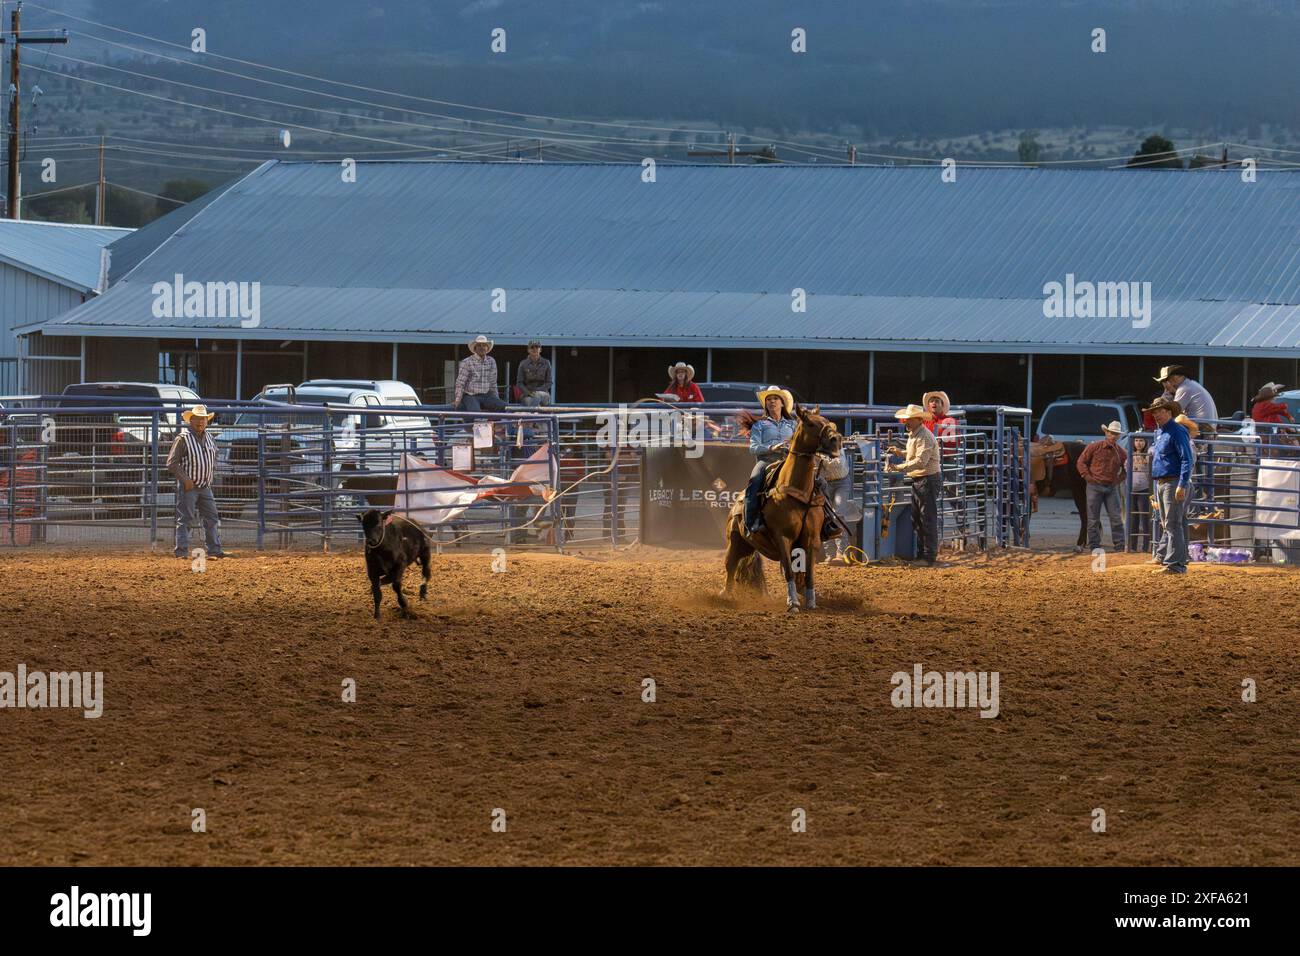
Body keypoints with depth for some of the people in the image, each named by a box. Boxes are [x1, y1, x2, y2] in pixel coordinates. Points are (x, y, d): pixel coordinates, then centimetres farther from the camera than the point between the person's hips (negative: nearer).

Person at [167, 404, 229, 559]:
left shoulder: (209, 438, 11)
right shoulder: (183, 438, -11)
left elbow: (214, 458, 27)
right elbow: (171, 463, -13)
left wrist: (212, 475, 13)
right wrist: (185, 479, -18)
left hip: (205, 487, 7)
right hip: (188, 487, -7)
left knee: (212, 518, 7)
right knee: (185, 519, -5)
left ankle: (215, 550, 12)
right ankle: (181, 551, -3)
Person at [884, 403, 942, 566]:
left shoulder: (924, 437, -19)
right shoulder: (913, 435, 14)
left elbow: (920, 461, -28)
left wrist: (898, 467, -30)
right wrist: (900, 452, 13)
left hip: (928, 480, -11)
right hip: (917, 480, 11)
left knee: (927, 519, -7)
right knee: (917, 519, 15)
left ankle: (930, 557, -4)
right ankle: (921, 554, 24)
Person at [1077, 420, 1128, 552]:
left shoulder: (1119, 451, 8)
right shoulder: (1094, 447, -1)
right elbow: (1081, 462, 1)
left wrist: (1119, 479, 9)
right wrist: (1088, 477, -8)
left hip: (1112, 487, 3)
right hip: (1095, 487, -3)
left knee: (1116, 518, -1)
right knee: (1093, 519, 0)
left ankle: (1120, 546, 2)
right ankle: (1094, 546, 5)